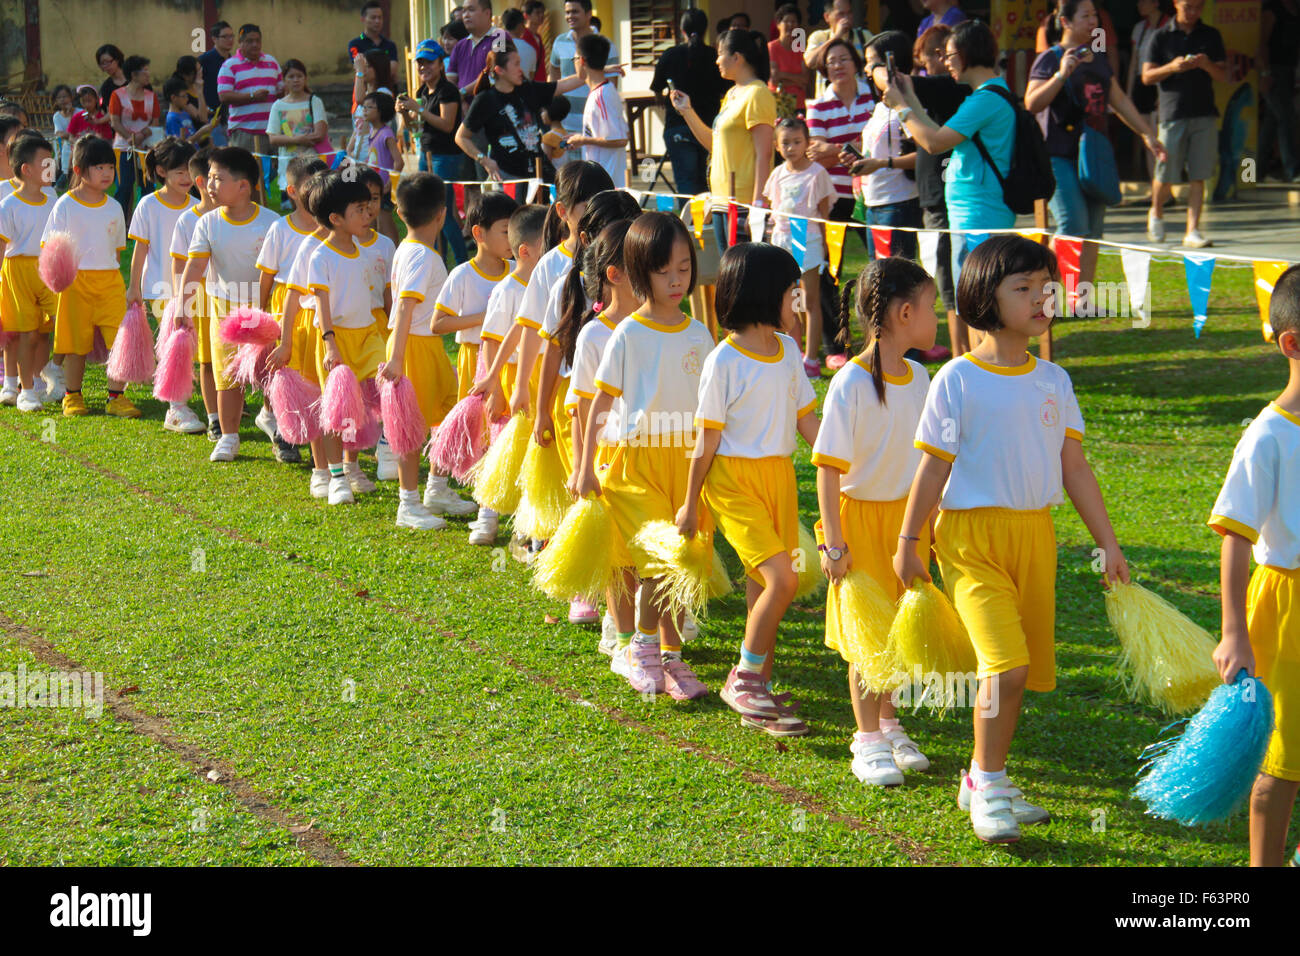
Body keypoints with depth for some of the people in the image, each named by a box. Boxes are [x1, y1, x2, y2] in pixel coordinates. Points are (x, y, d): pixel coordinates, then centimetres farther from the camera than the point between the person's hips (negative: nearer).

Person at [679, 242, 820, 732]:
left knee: (763, 585, 8)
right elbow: (707, 438, -8)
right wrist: (690, 503, -2)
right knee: (781, 579, -16)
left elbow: (806, 418, 14)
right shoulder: (724, 362, -12)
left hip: (779, 474, 6)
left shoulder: (788, 351, 7)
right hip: (734, 477, -6)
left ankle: (758, 692, 16)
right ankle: (742, 679, -1)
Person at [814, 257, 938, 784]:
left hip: (907, 516, 6)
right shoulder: (850, 384, -18)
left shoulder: (918, 377, 2)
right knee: (866, 632, 2)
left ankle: (888, 725, 29)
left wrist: (930, 522, 17)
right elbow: (829, 467, -17)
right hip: (860, 518, -6)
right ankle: (868, 742, 13)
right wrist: (833, 542, -19)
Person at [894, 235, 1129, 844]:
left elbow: (1073, 467, 11)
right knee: (1006, 661, -17)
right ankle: (987, 784, -2)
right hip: (971, 535, -5)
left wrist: (1107, 542, 9)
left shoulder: (1054, 381, 7)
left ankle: (984, 778, 25)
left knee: (1021, 667, 9)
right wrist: (907, 542, 1)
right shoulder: (958, 380, -7)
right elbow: (933, 468, -2)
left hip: (1035, 535, 5)